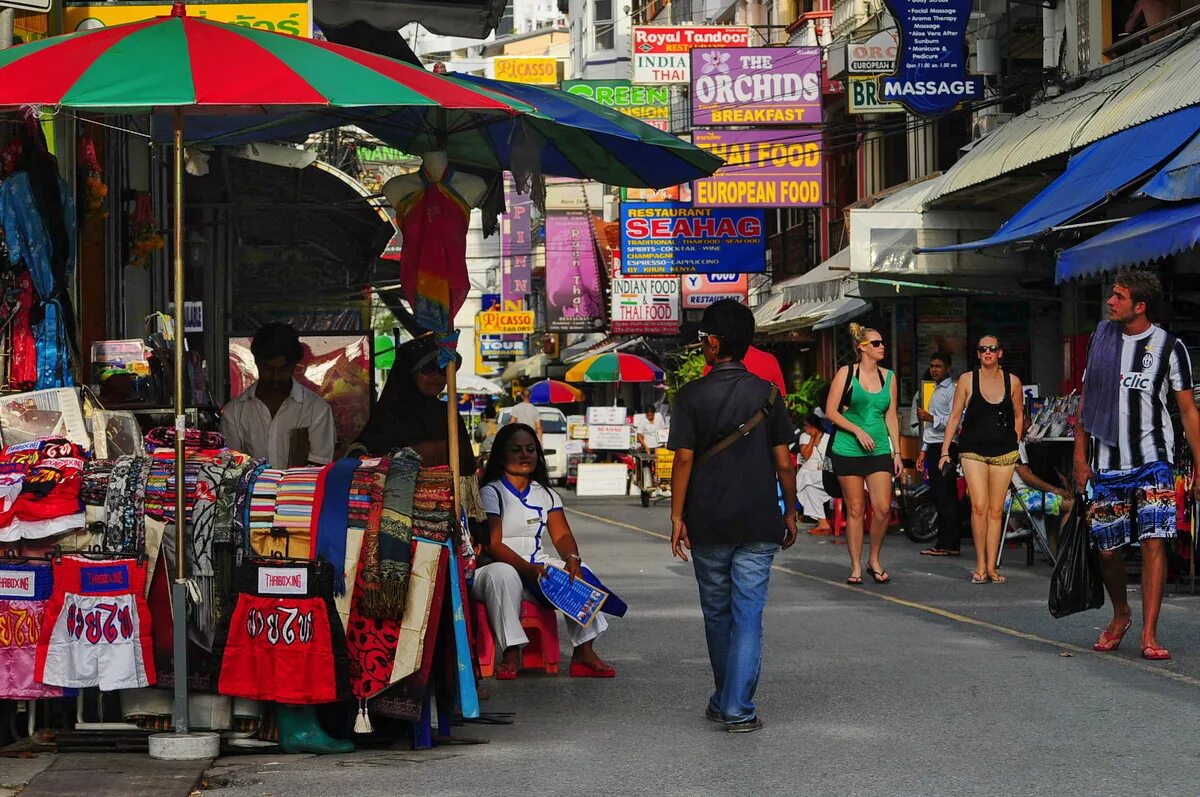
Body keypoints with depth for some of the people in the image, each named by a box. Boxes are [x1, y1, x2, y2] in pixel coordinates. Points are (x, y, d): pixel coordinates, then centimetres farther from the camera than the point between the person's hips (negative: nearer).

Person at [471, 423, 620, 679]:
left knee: (580, 573, -18)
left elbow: (562, 535, 9)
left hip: (538, 565, 6)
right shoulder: (491, 493, -3)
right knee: (503, 575, -39)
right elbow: (492, 545, -14)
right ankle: (511, 654, -37)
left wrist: (572, 559, -16)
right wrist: (528, 568, -28)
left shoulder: (545, 494, 18)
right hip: (501, 566, -6)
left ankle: (584, 652, -19)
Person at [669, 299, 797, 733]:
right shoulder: (767, 393, 0)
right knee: (748, 615, 1)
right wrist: (790, 513, 11)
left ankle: (723, 701, 26)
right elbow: (784, 461, 0)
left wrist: (677, 517, -2)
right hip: (758, 523, 0)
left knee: (717, 613, 15)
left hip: (707, 523, 0)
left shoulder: (691, 395, -5)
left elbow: (684, 460, -8)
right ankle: (738, 709, -5)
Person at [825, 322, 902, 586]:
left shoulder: (888, 376, 11)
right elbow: (831, 411, -3)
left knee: (883, 508, -7)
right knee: (855, 509, 0)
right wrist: (858, 431, -13)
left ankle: (874, 560, 12)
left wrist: (897, 452, 10)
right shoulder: (846, 373, -1)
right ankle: (856, 567, 9)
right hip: (848, 450, -3)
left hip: (879, 450, 3)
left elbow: (891, 416, 15)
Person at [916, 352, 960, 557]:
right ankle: (946, 543, 12)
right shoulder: (935, 390, 23)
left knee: (945, 496, -11)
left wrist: (931, 418, -21)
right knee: (938, 495, 9)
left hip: (946, 446, -10)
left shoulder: (952, 390, -7)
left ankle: (947, 544, -11)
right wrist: (923, 451, 24)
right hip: (933, 447, 10)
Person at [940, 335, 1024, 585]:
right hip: (973, 450, -2)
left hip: (1004, 452, 2)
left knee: (996, 510, 2)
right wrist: (945, 451, 1)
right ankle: (980, 565, -5)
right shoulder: (967, 380, 1)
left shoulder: (1012, 382, 4)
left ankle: (991, 567, 6)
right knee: (979, 506, -12)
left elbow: (1018, 415, 16)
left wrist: (1015, 445, 9)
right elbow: (955, 416, 4)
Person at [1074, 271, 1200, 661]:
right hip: (1107, 463, 3)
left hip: (1152, 460, -3)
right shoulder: (1101, 338, 8)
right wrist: (1080, 457, 9)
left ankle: (1149, 634, -11)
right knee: (1107, 549, 6)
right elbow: (1086, 401, 14)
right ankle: (1120, 615, 32)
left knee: (1153, 541, -13)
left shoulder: (1168, 347, -2)